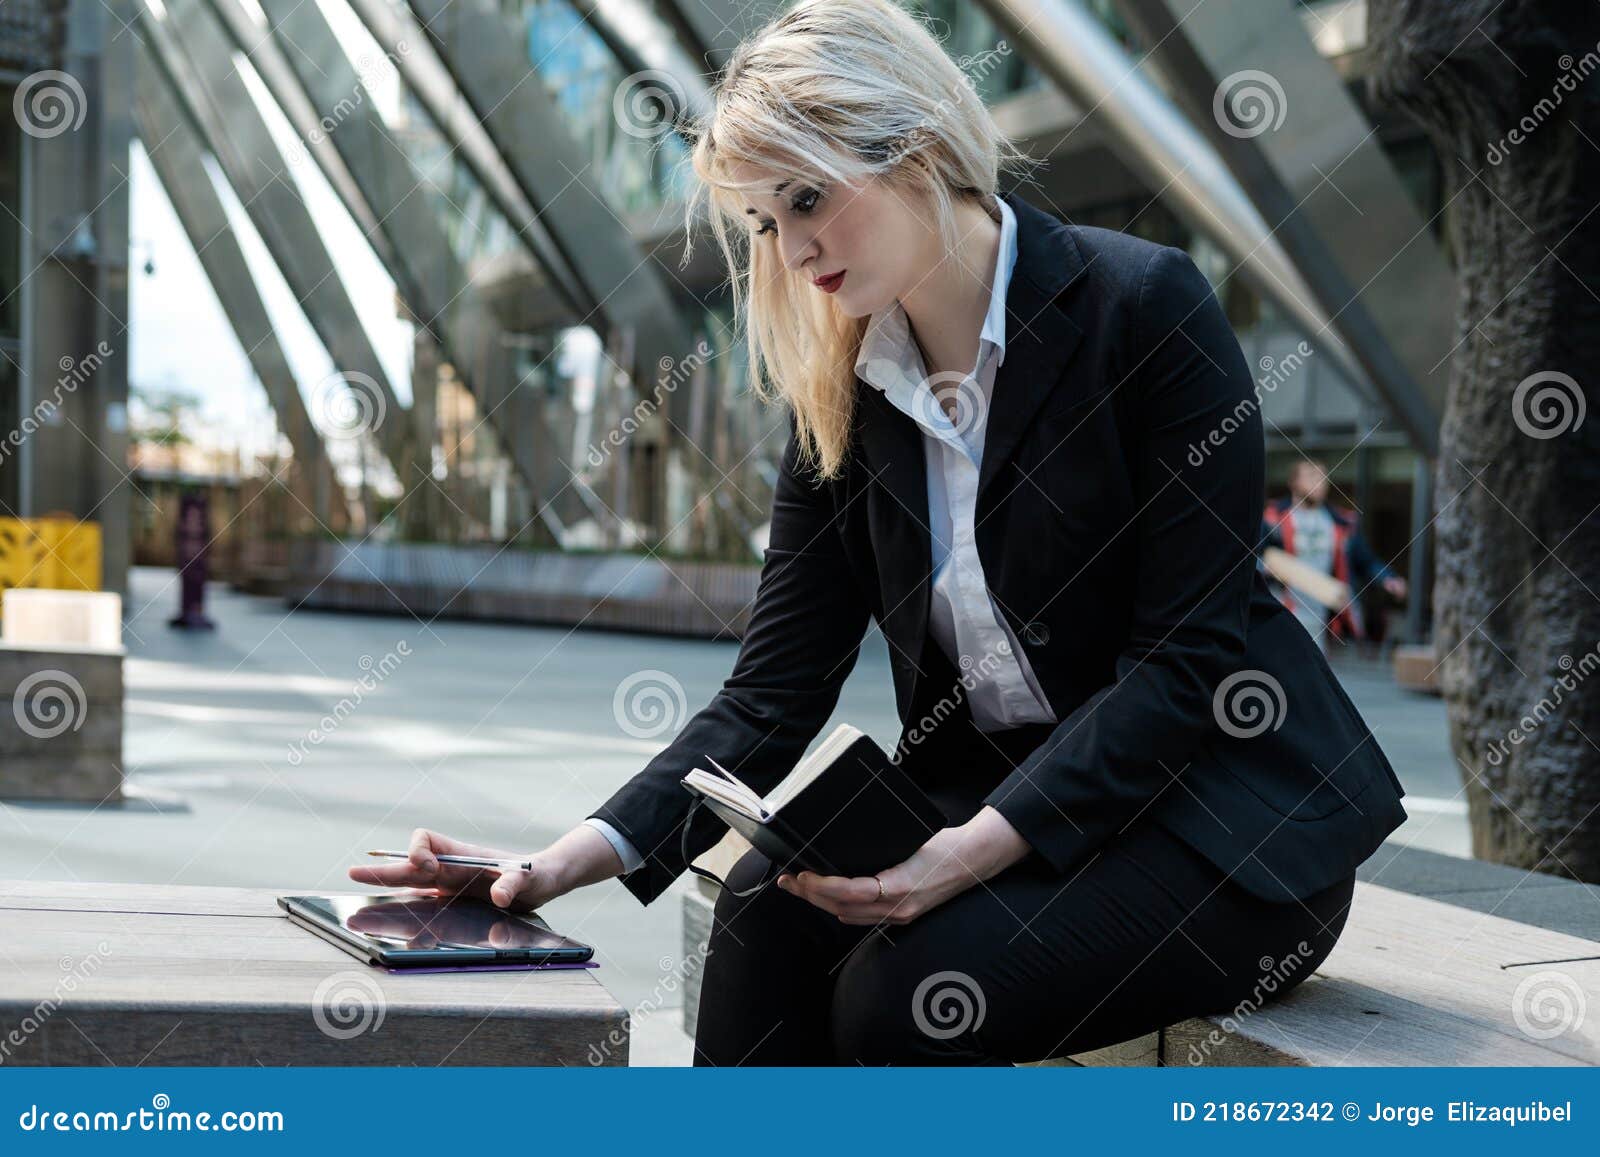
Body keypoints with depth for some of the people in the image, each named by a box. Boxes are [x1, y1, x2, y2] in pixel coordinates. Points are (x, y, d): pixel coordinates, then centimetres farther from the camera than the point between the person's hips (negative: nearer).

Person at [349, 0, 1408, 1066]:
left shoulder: (1145, 306, -13)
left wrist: (979, 847, -27)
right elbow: (775, 689, -1)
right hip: (995, 794, 5)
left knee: (905, 990, -26)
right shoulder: (844, 396, 4)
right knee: (770, 909, -22)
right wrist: (581, 855, -17)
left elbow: (1190, 655, -16)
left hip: (1224, 808, -5)